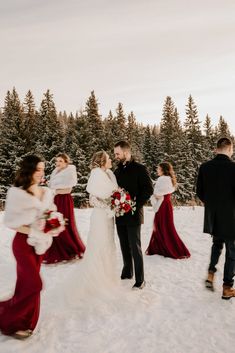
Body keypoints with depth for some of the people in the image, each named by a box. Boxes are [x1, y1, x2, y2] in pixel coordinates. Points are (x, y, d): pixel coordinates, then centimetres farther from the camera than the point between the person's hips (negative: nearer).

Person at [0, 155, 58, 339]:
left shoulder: (47, 192, 4)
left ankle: (25, 321, 33)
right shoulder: (16, 192, -12)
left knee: (29, 283, 15)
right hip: (24, 243, -5)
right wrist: (33, 231, -22)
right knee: (34, 284, -4)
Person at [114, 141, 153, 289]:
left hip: (133, 215, -6)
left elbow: (149, 189, -12)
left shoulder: (139, 168, -6)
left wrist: (135, 205, -16)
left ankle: (140, 280, 13)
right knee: (125, 246, 16)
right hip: (120, 215, 6)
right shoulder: (118, 171, 12)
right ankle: (127, 272, 33)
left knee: (135, 247, 0)